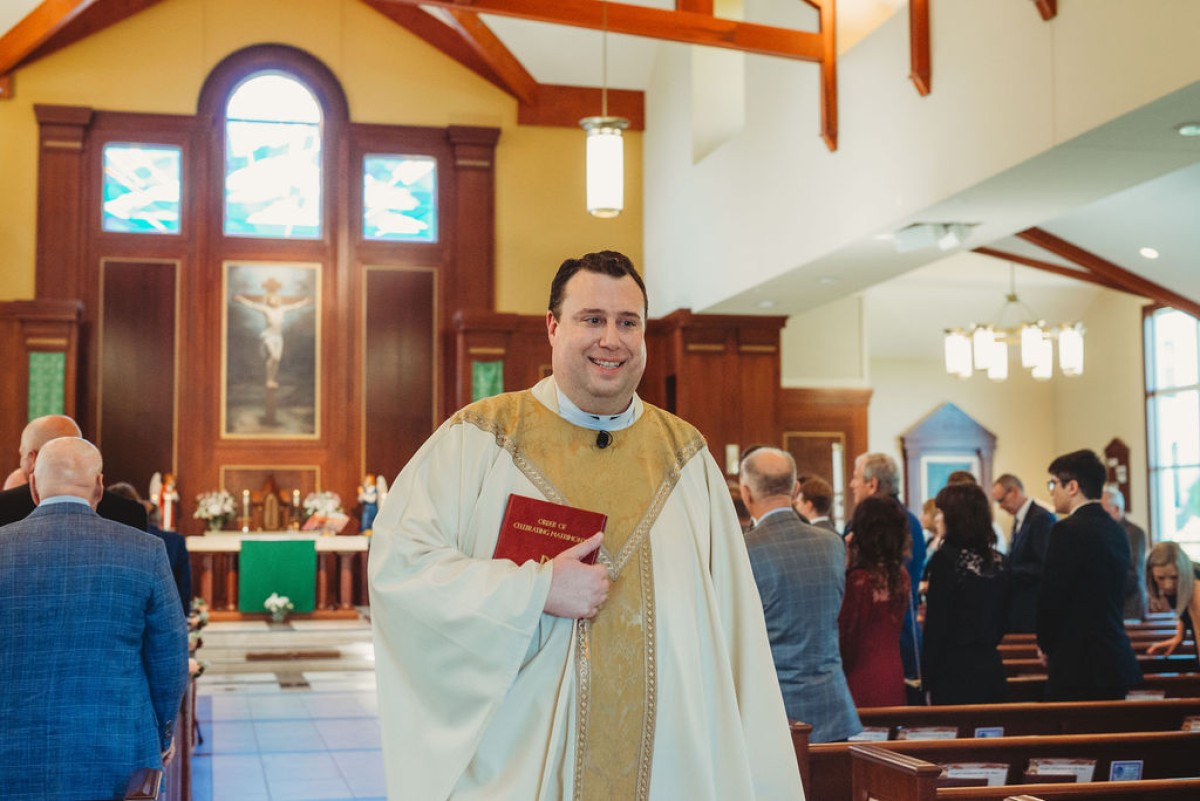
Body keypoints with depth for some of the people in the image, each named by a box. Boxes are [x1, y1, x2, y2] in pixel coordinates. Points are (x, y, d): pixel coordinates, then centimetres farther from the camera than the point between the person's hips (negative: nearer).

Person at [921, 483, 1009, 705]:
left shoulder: (946, 559, -12)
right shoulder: (997, 560, 7)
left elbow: (936, 627, -12)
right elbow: (1002, 622, 14)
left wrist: (927, 681, -7)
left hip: (954, 672, -7)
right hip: (992, 669, 7)